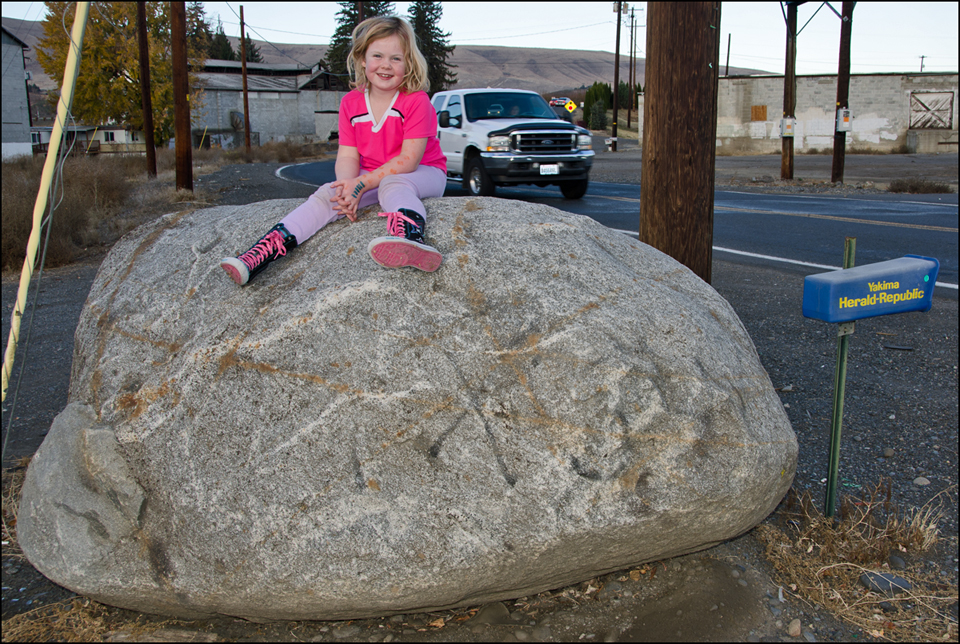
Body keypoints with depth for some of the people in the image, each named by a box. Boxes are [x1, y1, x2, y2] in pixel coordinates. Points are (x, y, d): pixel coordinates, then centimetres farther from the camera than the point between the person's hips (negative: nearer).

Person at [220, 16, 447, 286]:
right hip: (369, 178, 5)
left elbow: (409, 159, -19)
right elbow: (347, 156, -3)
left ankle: (411, 237, -73)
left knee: (393, 185, -38)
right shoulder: (351, 102, 2)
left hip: (424, 174, -5)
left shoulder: (416, 101, -13)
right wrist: (347, 187, -26)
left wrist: (361, 184, -26)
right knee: (327, 194, -18)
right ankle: (265, 250, -32)